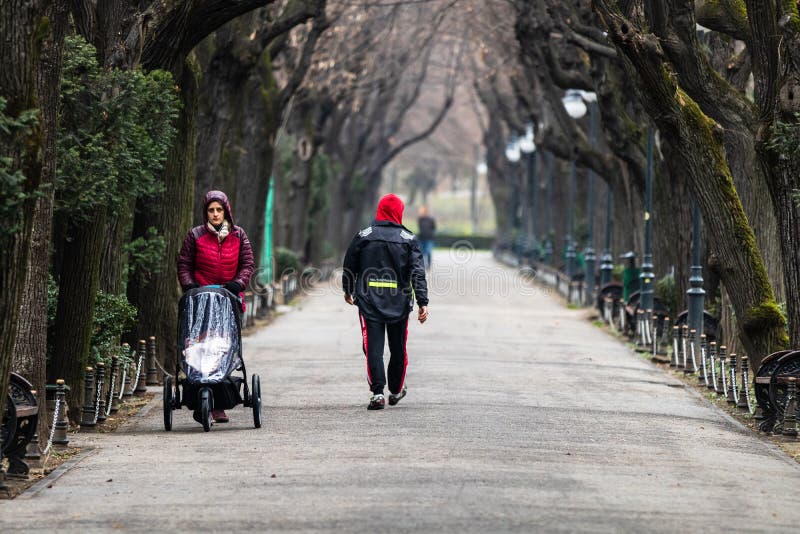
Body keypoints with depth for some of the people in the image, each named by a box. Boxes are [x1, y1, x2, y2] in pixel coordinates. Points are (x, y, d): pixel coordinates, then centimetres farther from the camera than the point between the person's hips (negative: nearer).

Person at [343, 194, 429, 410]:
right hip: (399, 304, 1)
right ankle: (396, 391, 28)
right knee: (398, 349, 15)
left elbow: (349, 268, 10)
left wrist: (348, 291, 27)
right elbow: (418, 273, -7)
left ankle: (377, 392, -17)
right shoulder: (409, 239, 0)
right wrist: (423, 302, -8)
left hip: (369, 303, 0)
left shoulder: (363, 236, 2)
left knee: (373, 348, -3)